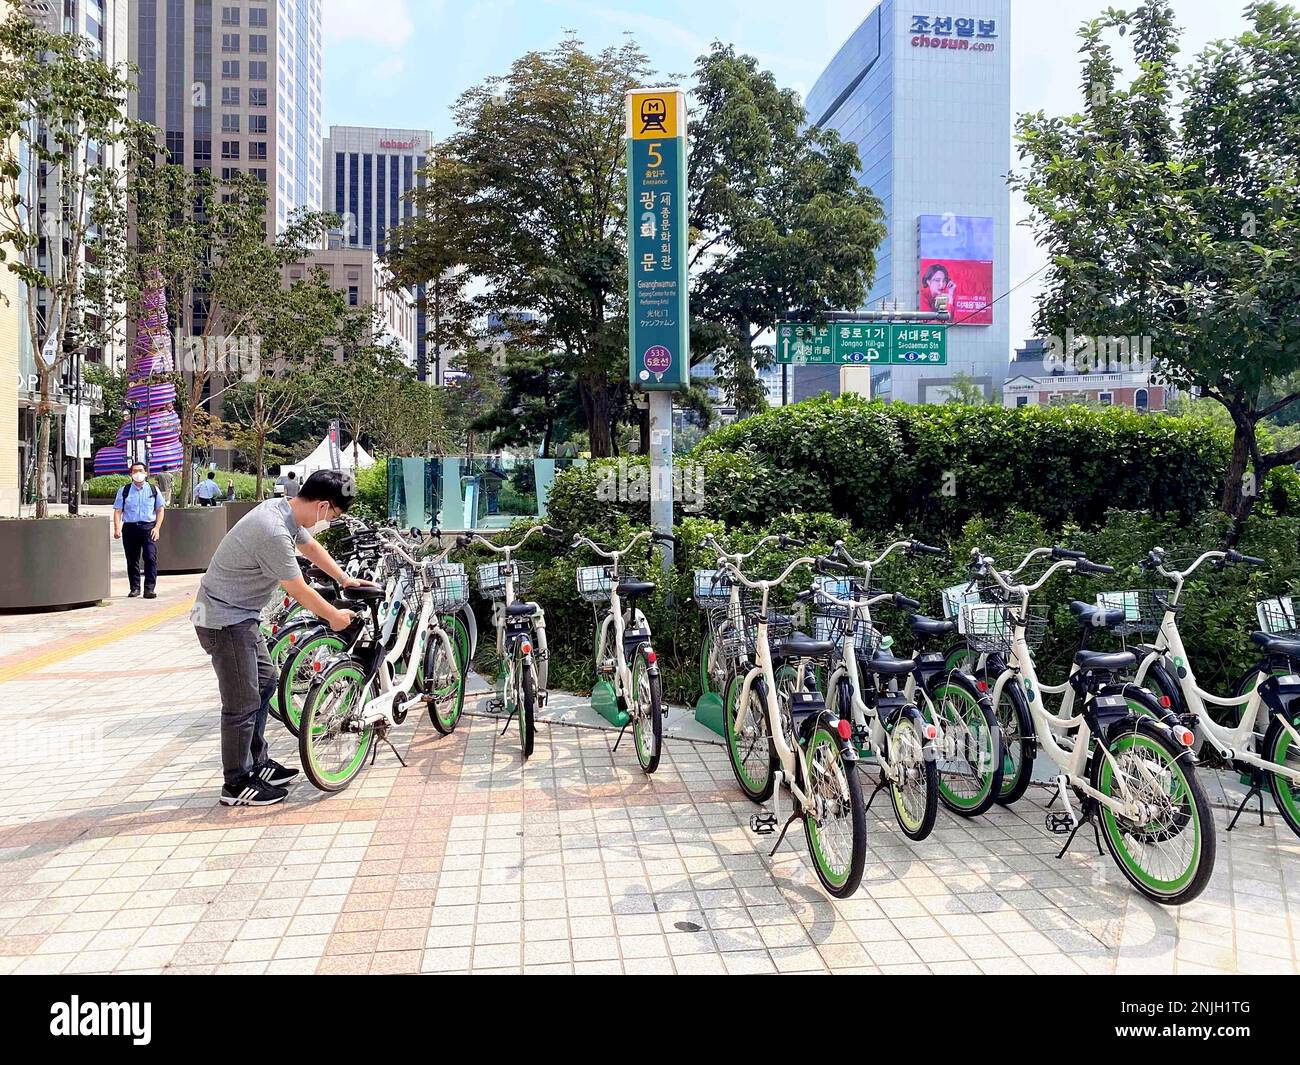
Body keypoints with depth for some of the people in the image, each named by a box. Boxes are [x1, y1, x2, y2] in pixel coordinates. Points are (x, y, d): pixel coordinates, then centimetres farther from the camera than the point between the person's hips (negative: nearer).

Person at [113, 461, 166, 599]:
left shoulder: (153, 490, 10)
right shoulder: (124, 490, 10)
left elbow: (160, 509, 9)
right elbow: (118, 511, 5)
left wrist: (157, 527, -3)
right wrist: (117, 529, -7)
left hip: (149, 527, -1)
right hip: (130, 527, 1)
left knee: (151, 558, -12)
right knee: (132, 560, 6)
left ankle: (150, 589, -11)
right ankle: (135, 588, 16)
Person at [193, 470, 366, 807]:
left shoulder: (284, 509, 0)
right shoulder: (274, 532, -30)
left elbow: (310, 546, 20)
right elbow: (300, 591, -20)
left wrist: (345, 579, 27)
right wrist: (334, 616, -5)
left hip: (240, 614, 10)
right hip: (225, 621, -10)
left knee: (265, 681, 20)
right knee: (243, 703, -2)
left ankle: (257, 763, 33)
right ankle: (236, 786, 12)